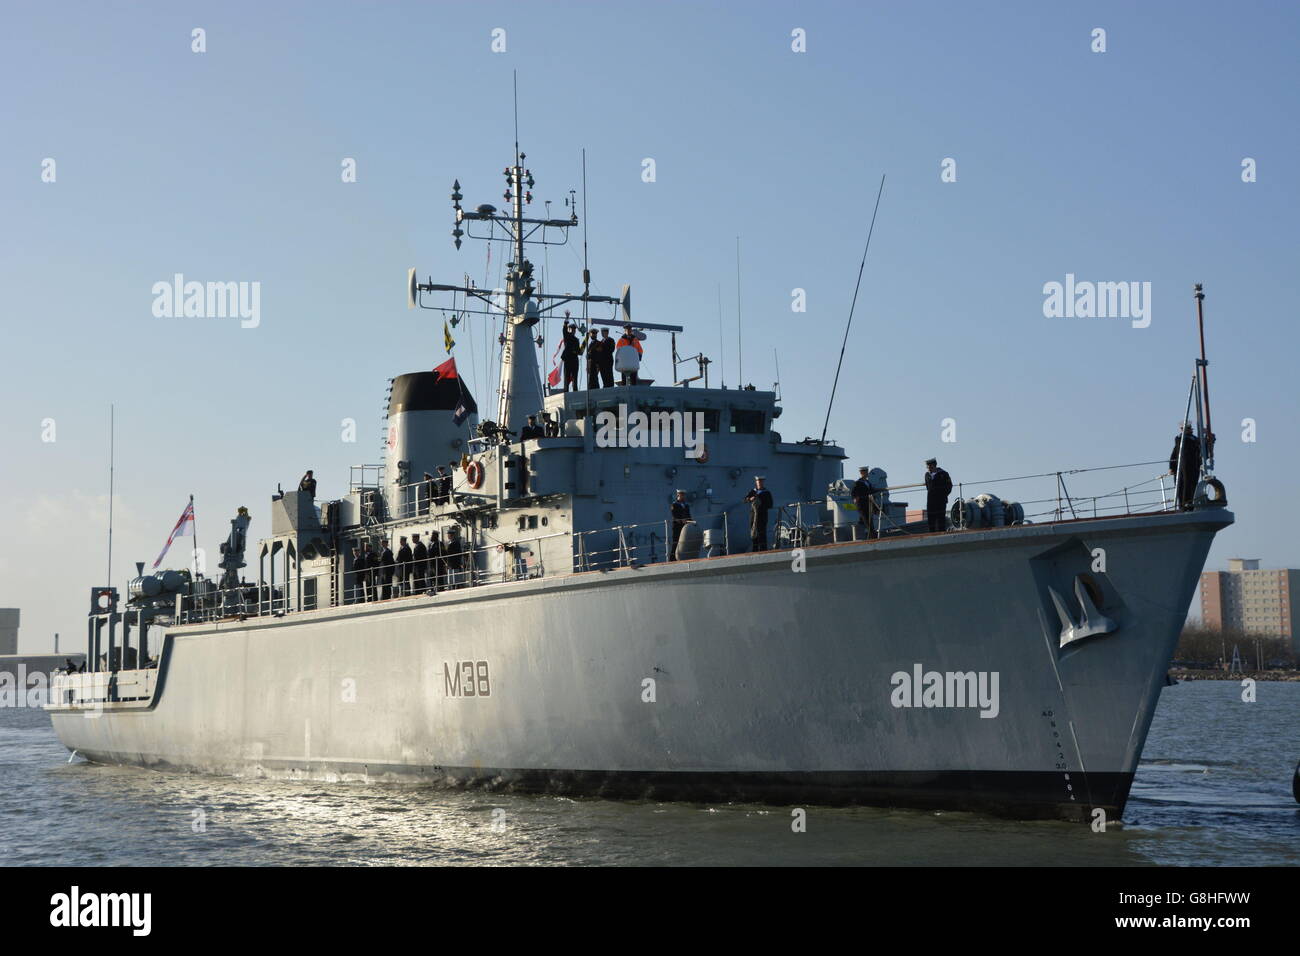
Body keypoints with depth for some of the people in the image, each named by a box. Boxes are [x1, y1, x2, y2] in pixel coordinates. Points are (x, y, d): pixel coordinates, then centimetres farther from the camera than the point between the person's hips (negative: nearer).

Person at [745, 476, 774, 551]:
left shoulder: (767, 493, 9)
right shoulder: (753, 491, 17)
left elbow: (770, 505, 5)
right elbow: (746, 499, 4)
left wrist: (762, 505, -11)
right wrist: (750, 499, -19)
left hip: (762, 516, -3)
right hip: (753, 515, 3)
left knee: (762, 533, -10)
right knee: (753, 533, 2)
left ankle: (763, 550, -11)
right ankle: (754, 551, 7)